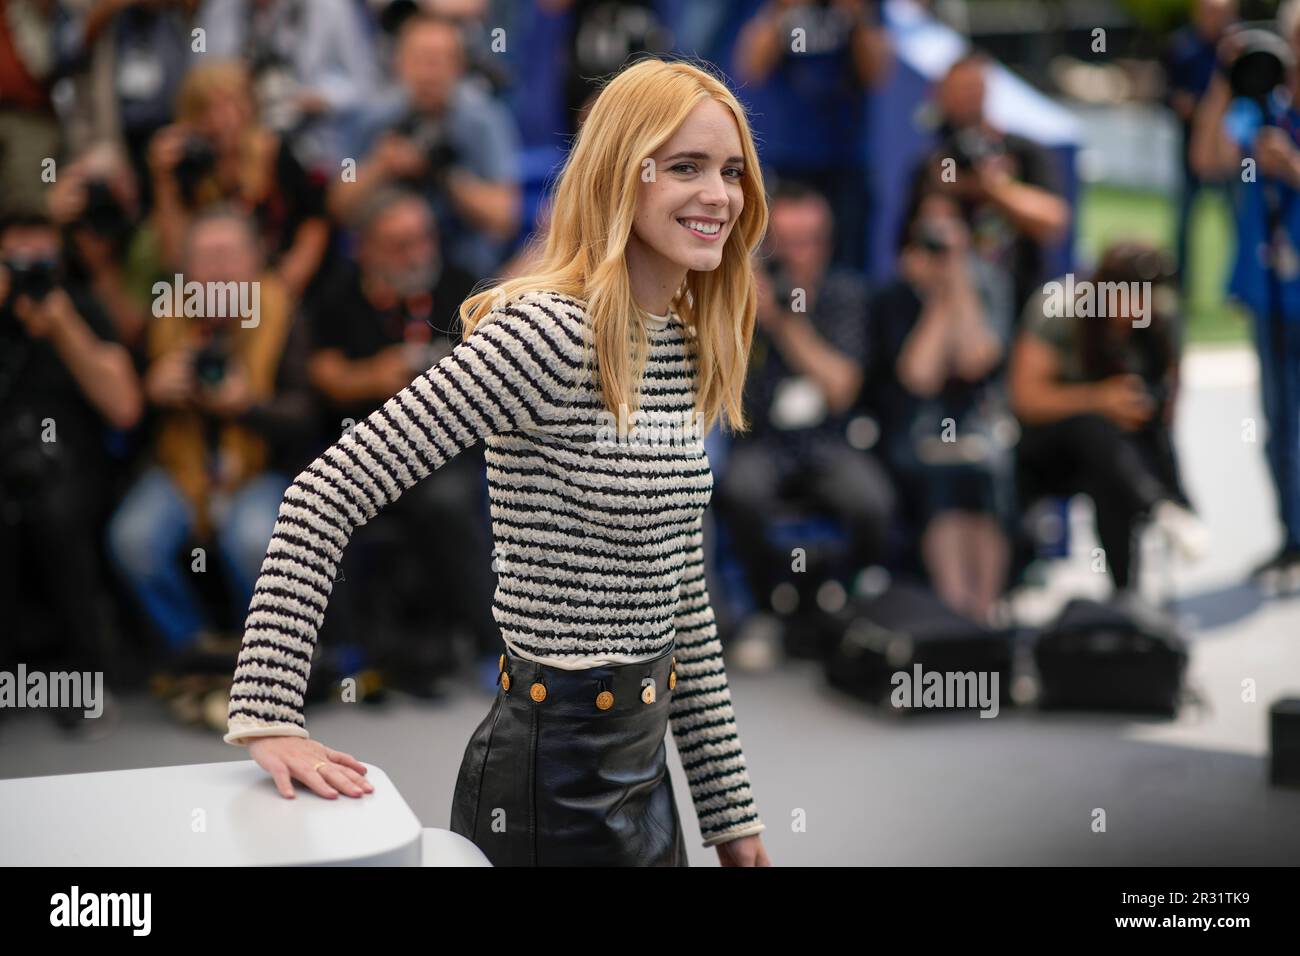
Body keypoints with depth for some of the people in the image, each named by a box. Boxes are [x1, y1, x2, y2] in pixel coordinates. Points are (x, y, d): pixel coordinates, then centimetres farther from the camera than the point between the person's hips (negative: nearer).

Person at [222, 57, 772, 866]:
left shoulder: (684, 348, 7)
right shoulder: (546, 333, -18)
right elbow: (330, 493, -22)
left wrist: (733, 809, 14)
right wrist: (267, 715, -26)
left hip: (643, 766, 8)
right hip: (555, 773, -8)